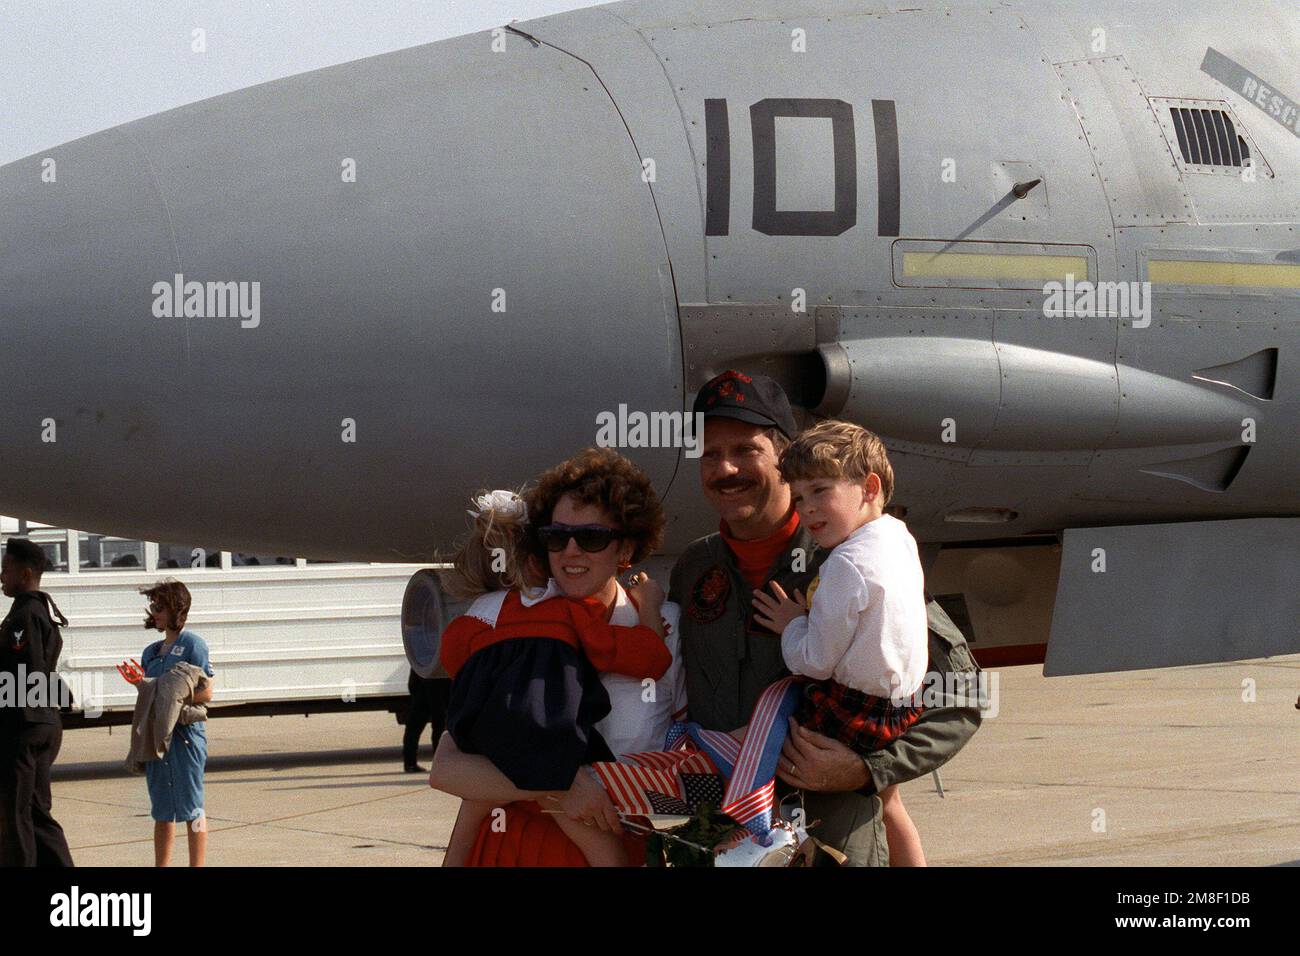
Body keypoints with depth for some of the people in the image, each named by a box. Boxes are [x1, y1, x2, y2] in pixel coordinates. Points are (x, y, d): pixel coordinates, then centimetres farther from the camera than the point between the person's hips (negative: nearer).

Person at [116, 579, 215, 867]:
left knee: (191, 808, -3)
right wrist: (140, 682, -1)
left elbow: (205, 693, -12)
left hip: (186, 732, -7)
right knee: (162, 810, 12)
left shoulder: (192, 644, -7)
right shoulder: (152, 652, 15)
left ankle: (197, 867, 1)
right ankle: (161, 867, 19)